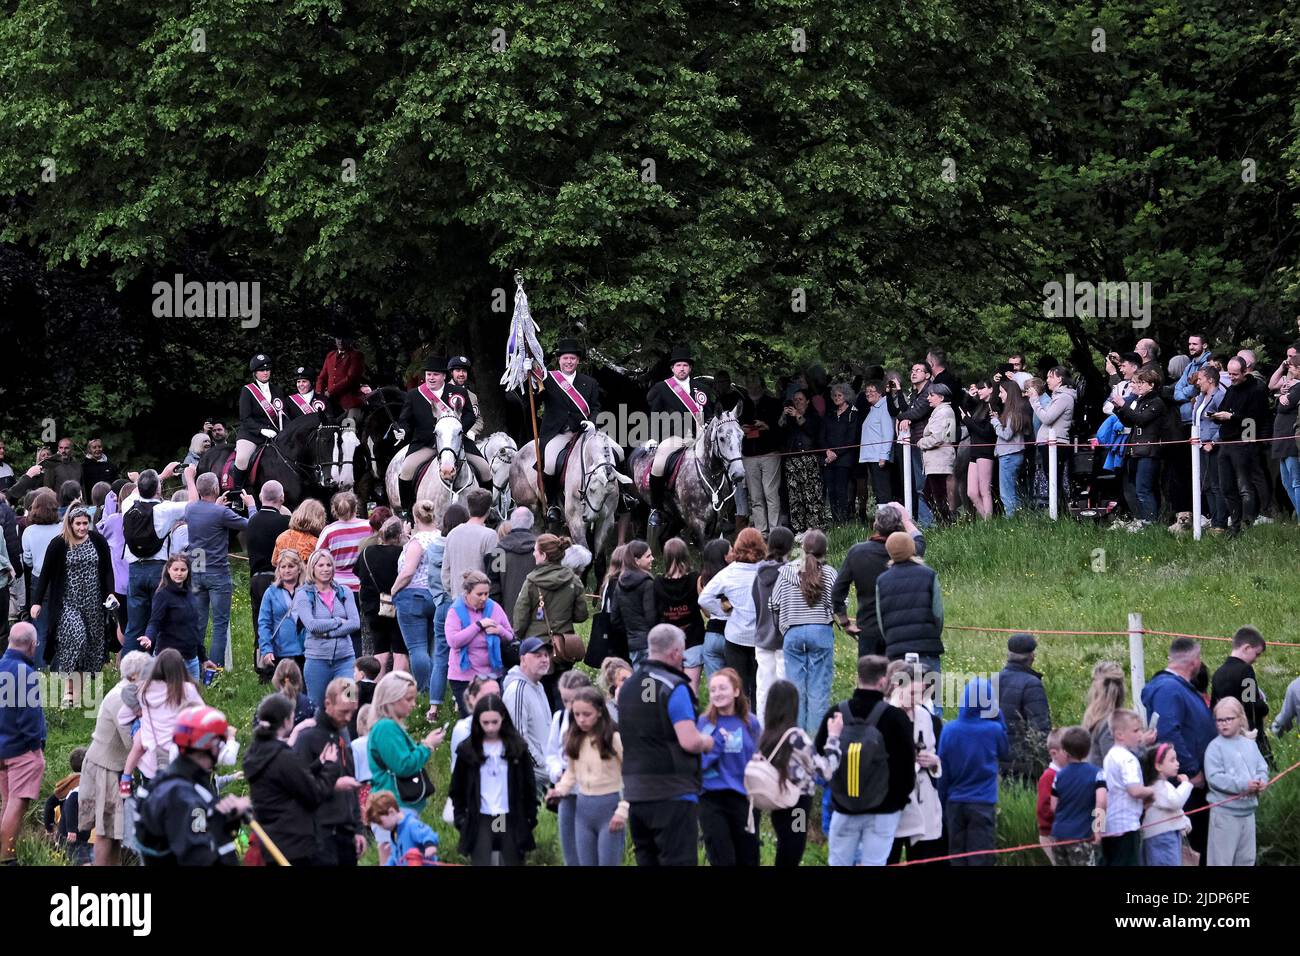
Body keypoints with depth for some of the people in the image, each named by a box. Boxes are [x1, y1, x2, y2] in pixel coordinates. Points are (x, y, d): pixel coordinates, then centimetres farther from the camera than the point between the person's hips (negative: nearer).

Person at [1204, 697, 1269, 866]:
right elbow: (1214, 777, -18)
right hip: (1225, 810, -6)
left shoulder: (1250, 745, 9)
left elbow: (1262, 768, 11)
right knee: (1221, 858, -4)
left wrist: (1261, 782, -13)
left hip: (1248, 809, 6)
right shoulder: (1215, 747, -9)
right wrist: (1243, 785, -23)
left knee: (1246, 858, 15)